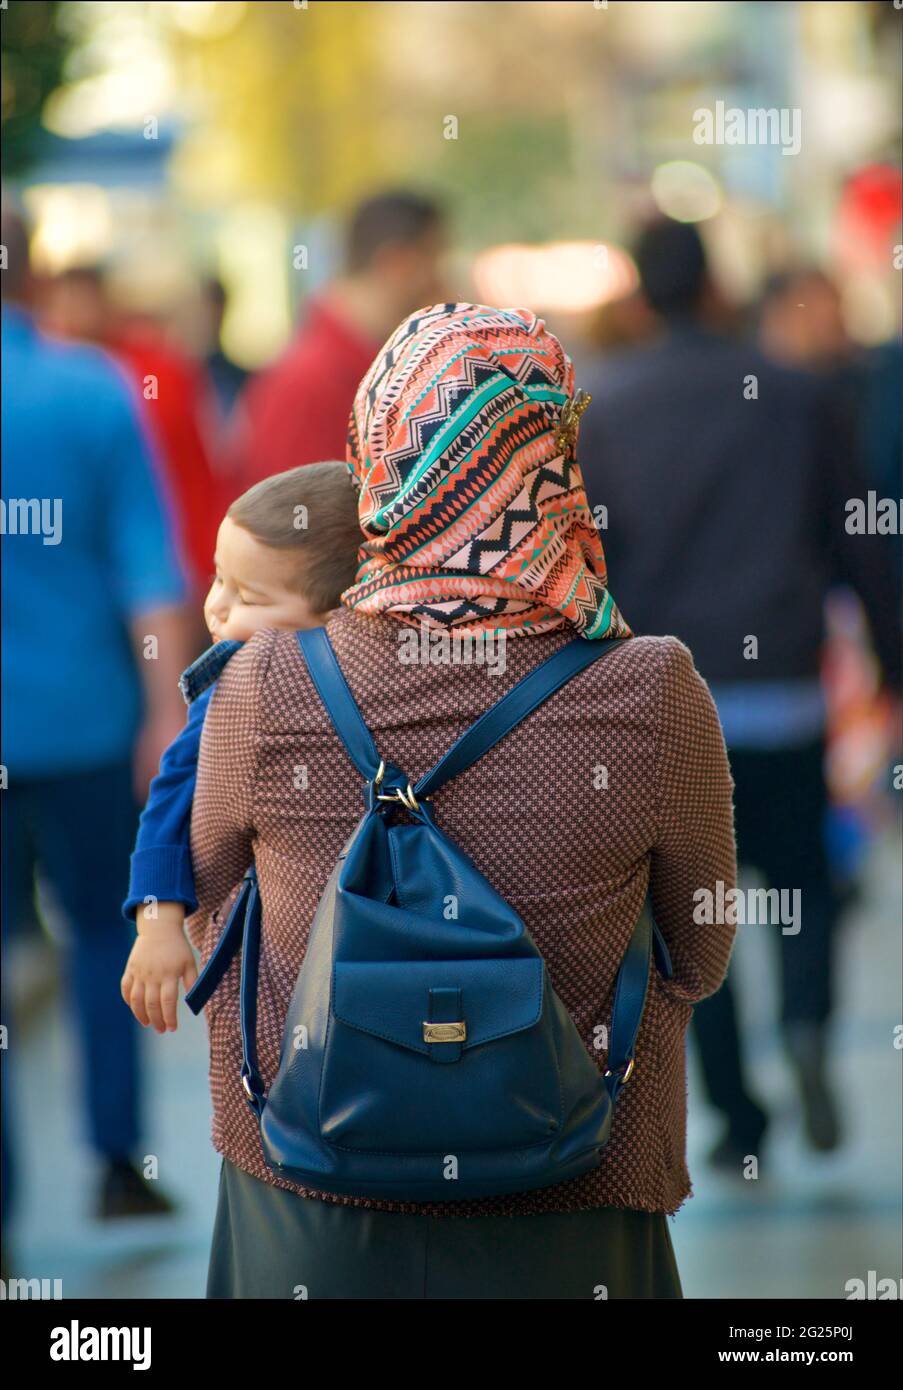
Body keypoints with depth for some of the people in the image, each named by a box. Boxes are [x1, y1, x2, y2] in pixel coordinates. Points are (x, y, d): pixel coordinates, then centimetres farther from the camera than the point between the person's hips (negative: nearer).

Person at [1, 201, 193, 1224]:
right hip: (83, 717, 1)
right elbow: (148, 566, -6)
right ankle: (118, 1160, 14)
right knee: (103, 927, 16)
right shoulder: (93, 390, -3)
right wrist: (167, 713, -4)